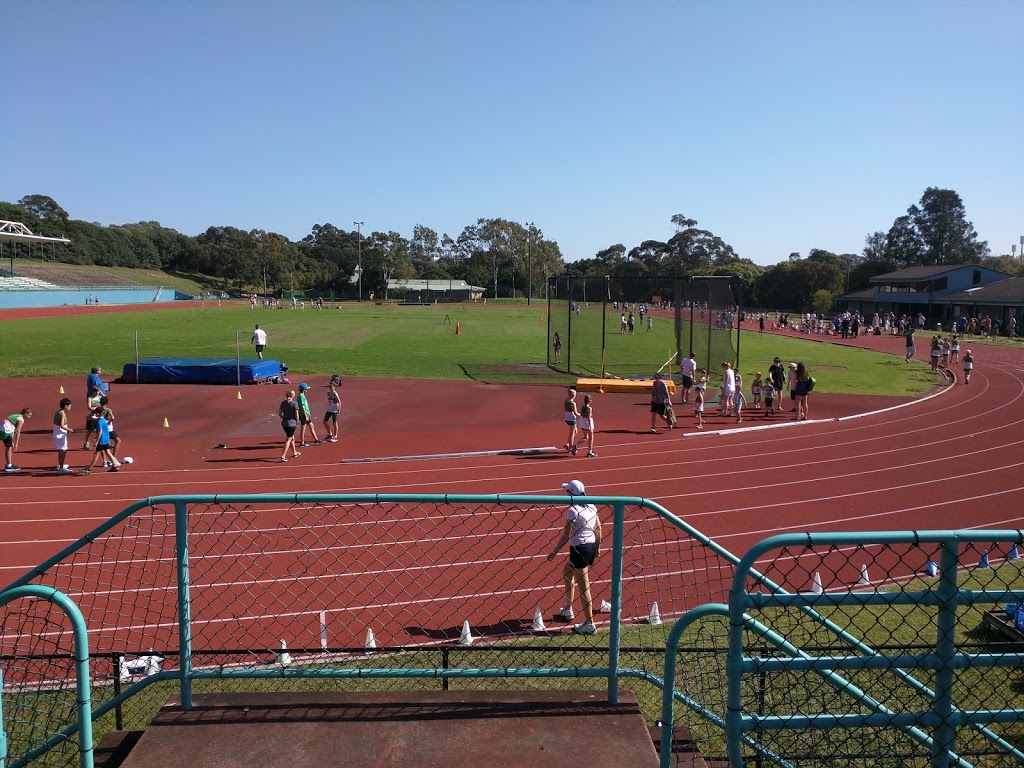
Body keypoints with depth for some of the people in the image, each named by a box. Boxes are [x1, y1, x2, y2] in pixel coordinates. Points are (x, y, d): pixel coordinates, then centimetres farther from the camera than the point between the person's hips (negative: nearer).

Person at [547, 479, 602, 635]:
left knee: (584, 587, -1)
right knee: (567, 573, 27)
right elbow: (598, 528, 10)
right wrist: (597, 546, 21)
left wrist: (555, 551, -7)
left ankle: (589, 625, 4)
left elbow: (566, 536, -16)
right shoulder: (591, 506, 4)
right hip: (592, 547, 8)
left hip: (579, 549, -8)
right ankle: (568, 610, 38)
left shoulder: (573, 510, -16)